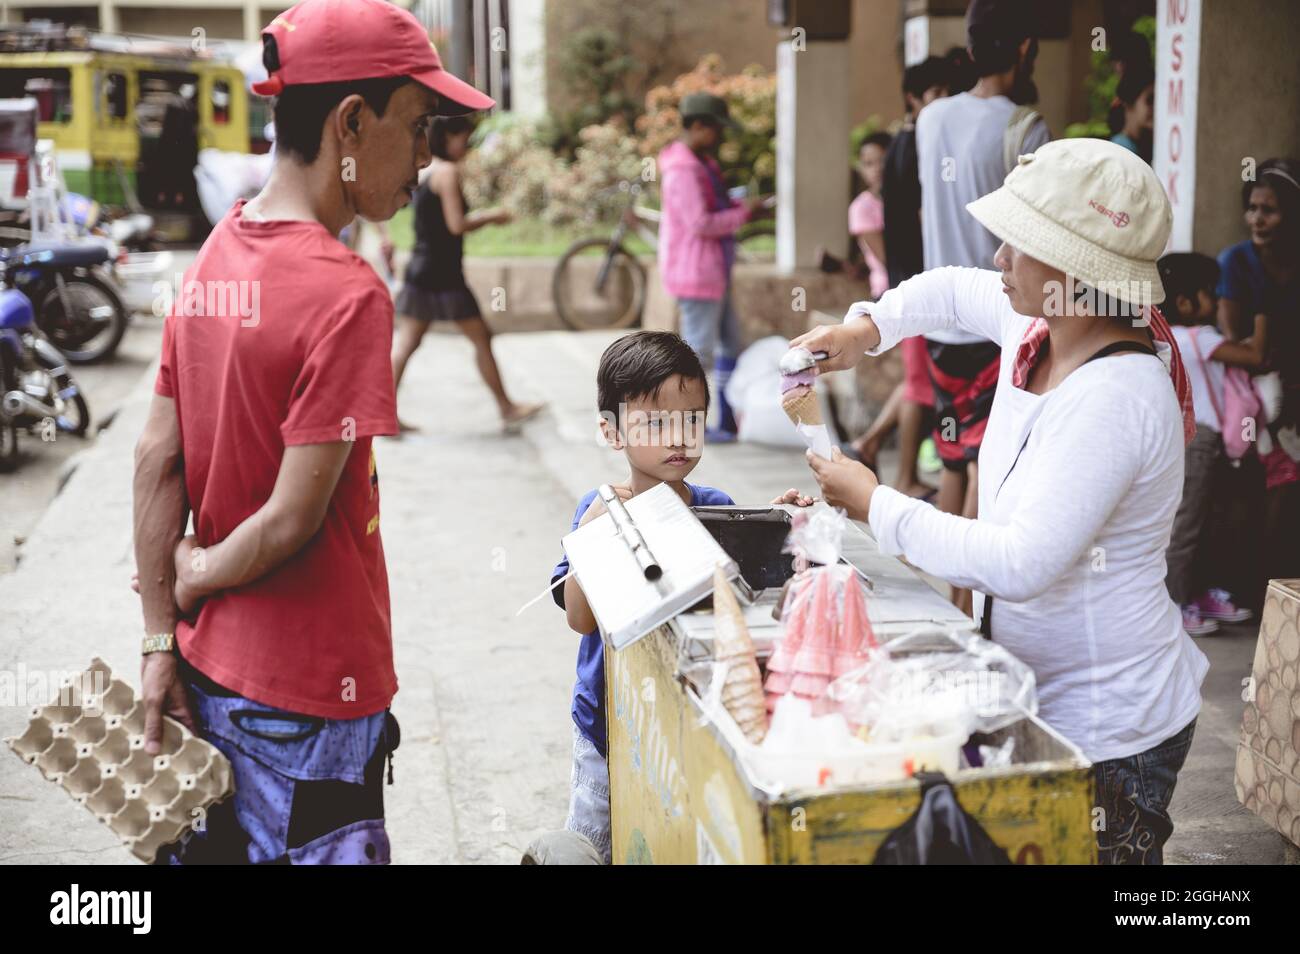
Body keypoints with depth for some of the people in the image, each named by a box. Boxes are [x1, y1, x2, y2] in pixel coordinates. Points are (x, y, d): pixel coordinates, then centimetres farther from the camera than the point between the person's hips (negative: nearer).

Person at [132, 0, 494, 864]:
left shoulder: (216, 256, 3)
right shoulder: (347, 294, -21)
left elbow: (157, 460, 4)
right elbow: (294, 518, -22)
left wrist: (161, 637, 6)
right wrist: (198, 578, -3)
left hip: (208, 669, 8)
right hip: (308, 694, -7)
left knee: (208, 846, 20)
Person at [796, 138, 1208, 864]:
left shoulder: (1113, 397, -28)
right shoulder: (1037, 332, -1)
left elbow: (1020, 564, -33)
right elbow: (950, 290, 21)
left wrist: (876, 505, -22)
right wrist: (866, 329, 1)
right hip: (1040, 695, 9)